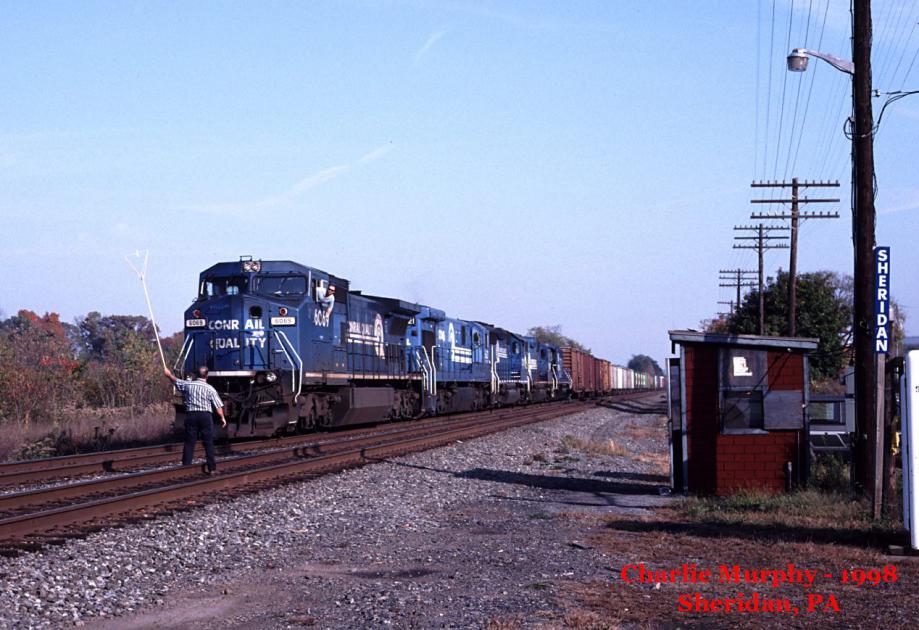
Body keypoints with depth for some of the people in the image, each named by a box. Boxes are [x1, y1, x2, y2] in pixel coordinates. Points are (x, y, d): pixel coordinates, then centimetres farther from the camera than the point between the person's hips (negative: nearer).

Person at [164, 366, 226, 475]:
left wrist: (168, 374, 40)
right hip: (206, 416, -2)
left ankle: (185, 466, 7)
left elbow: (175, 380, 21)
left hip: (191, 415, 2)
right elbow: (218, 405, -5)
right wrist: (222, 418, 4)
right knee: (208, 443, 2)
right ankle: (211, 468, 1)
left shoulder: (188, 384, 3)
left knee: (189, 442, 6)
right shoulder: (210, 389, -3)